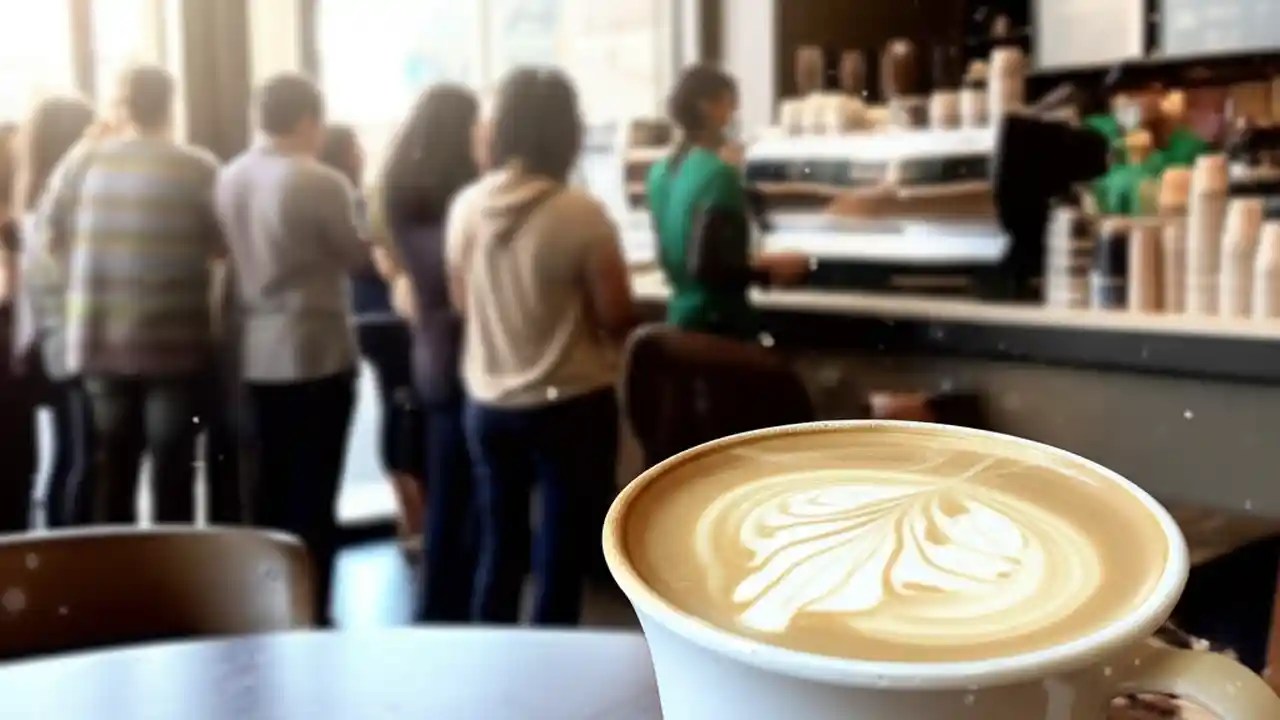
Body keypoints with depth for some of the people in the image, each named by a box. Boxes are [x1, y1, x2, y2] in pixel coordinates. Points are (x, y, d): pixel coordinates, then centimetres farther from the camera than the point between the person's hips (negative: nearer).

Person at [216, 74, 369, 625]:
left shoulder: (230, 178, 5)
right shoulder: (321, 183, -15)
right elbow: (358, 258, -4)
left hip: (254, 356, 7)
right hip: (316, 353, -6)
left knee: (268, 491, 14)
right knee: (313, 495, 1)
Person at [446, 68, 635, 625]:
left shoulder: (465, 208, -3)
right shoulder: (580, 214, -19)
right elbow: (618, 318, -12)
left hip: (488, 404, 5)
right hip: (570, 405, -5)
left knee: (498, 549, 18)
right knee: (561, 559, 6)